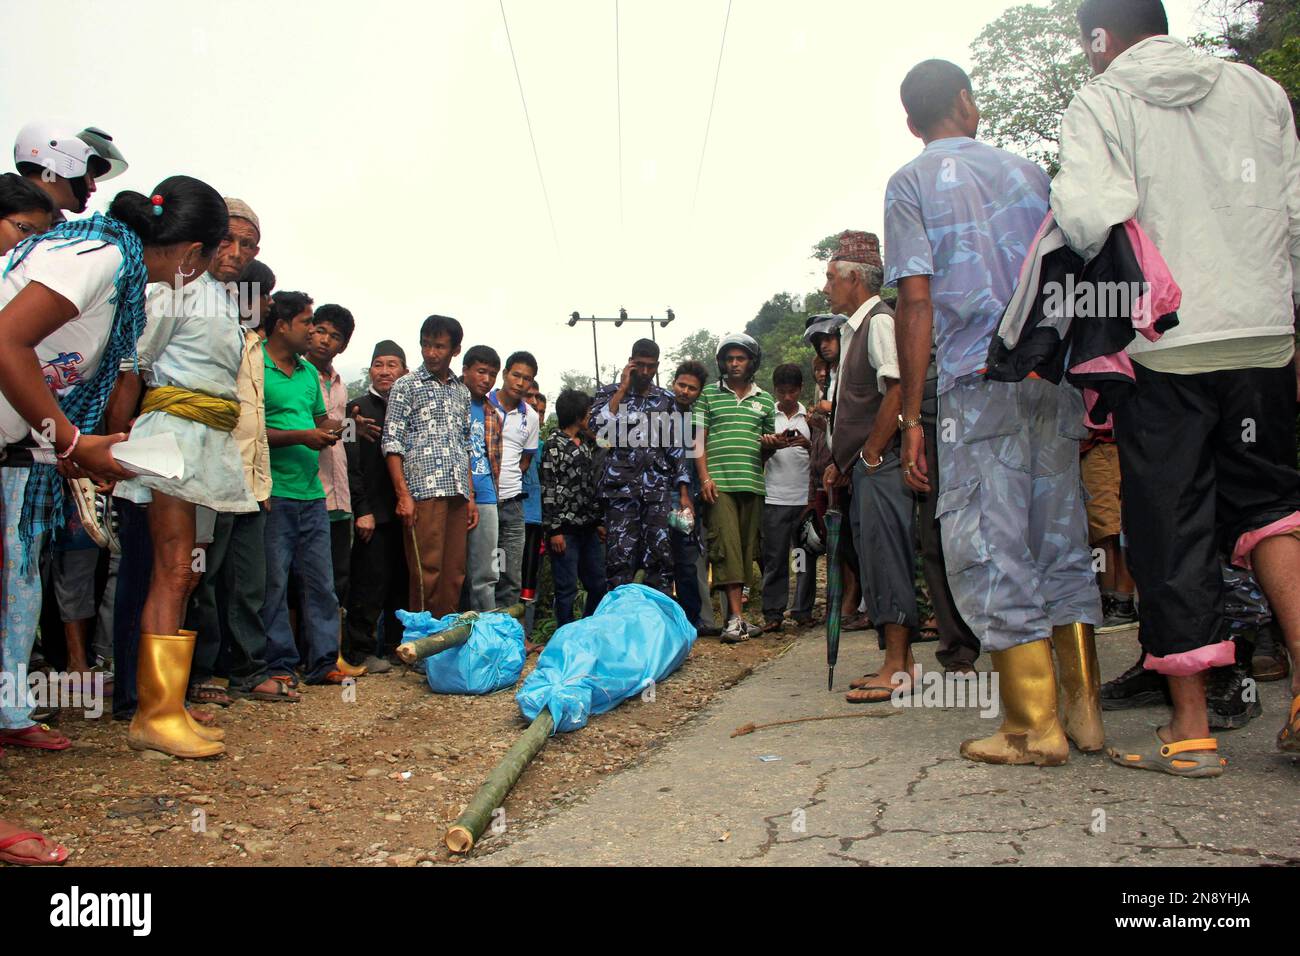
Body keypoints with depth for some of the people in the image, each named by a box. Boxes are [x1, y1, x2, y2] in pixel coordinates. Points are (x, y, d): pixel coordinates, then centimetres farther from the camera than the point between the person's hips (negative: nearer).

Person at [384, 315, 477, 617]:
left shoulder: (462, 391, 19)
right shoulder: (406, 386, 4)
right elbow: (393, 443, -2)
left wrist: (470, 496, 15)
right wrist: (403, 494, -11)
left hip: (456, 492, 5)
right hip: (423, 490, -5)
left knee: (454, 575, 6)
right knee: (427, 574, -6)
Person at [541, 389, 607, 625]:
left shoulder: (585, 443, 16)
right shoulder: (554, 444, -7)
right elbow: (549, 490, -12)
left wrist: (598, 521, 16)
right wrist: (554, 530, -15)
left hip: (588, 528, 8)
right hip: (566, 529, -8)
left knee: (599, 586, 11)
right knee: (567, 588, -1)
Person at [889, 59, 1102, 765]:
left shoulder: (912, 183, 4)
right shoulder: (1027, 170, 17)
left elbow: (916, 301, -7)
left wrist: (911, 419, -6)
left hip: (978, 377, -5)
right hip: (1054, 374, 5)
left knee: (991, 550, -1)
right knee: (1061, 539, 10)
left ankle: (1035, 726, 1)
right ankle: (1085, 710, 16)